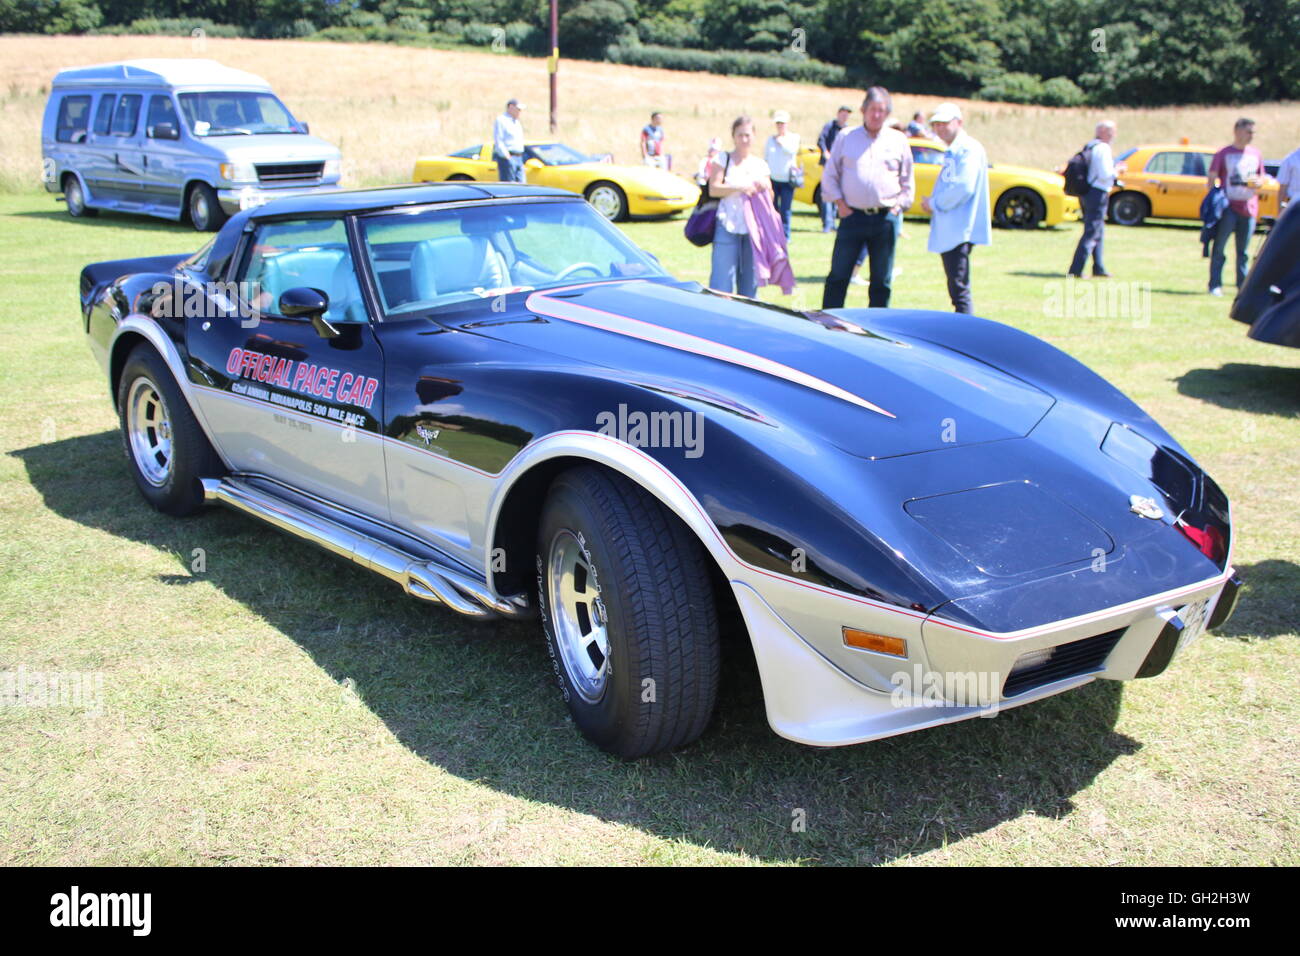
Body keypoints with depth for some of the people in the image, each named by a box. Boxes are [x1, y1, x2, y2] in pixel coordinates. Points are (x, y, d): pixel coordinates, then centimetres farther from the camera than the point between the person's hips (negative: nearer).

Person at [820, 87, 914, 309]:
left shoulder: (899, 141, 10)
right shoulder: (845, 137, 7)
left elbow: (908, 182, 16)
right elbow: (829, 175, 9)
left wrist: (899, 206, 5)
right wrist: (840, 203, 0)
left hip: (885, 218, 1)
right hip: (853, 216, -1)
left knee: (882, 280, 5)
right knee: (838, 275, -3)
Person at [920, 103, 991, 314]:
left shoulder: (969, 148, -10)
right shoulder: (952, 152, 21)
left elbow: (964, 188, -21)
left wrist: (935, 203, -10)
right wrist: (933, 203, 8)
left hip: (960, 231, -10)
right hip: (949, 231, 10)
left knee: (959, 288, -13)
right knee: (956, 288, 14)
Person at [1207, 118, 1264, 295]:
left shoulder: (1256, 154, 14)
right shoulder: (1223, 154, 1)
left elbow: (1262, 178, 21)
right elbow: (1211, 179, -1)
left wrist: (1258, 182, -3)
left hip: (1249, 208, 4)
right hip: (1228, 207, -4)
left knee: (1243, 251, 8)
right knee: (1219, 248, -5)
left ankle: (1243, 285, 12)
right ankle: (1215, 285, -2)